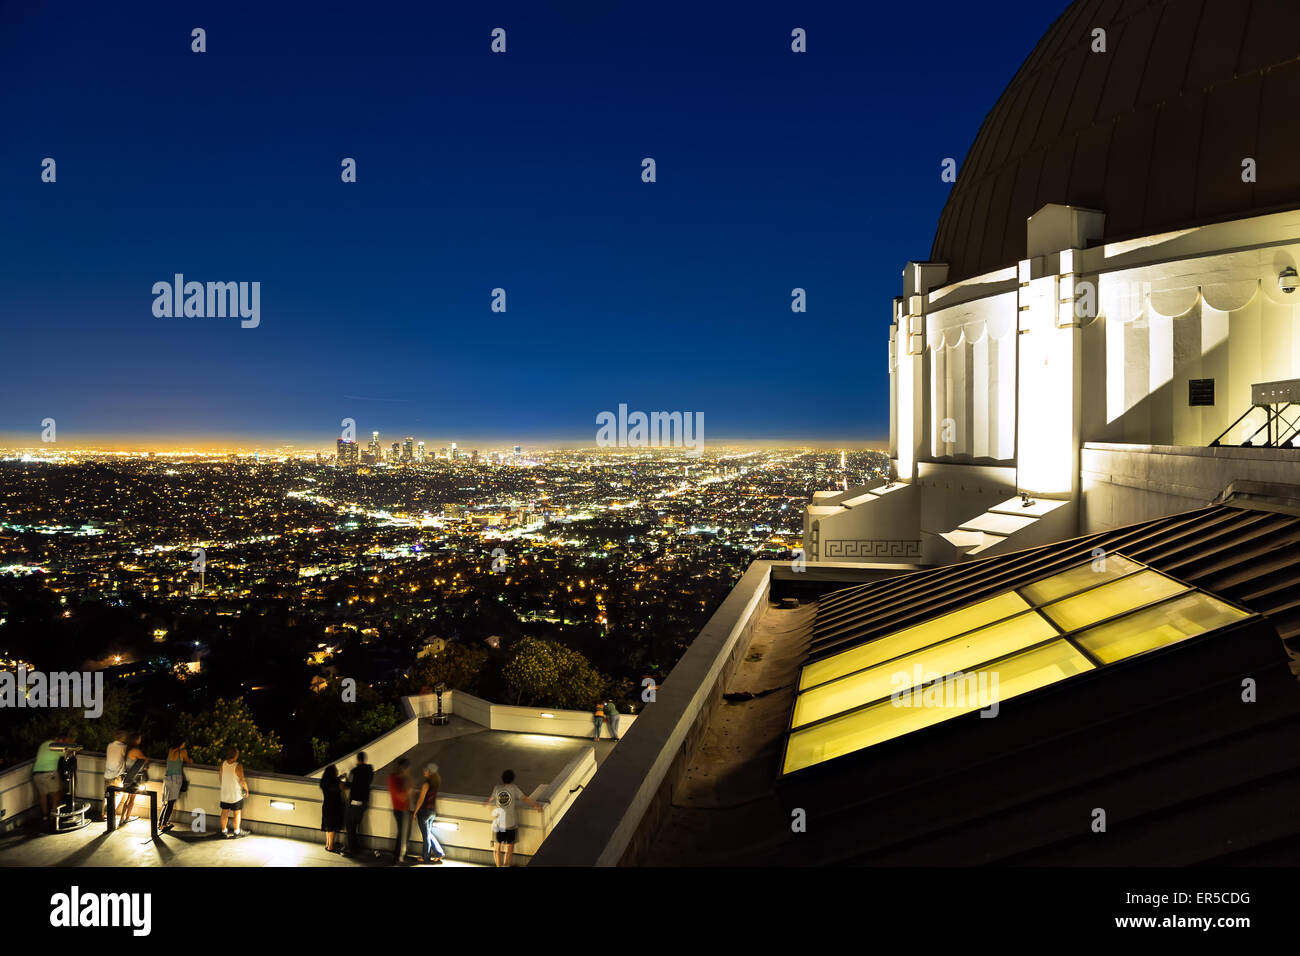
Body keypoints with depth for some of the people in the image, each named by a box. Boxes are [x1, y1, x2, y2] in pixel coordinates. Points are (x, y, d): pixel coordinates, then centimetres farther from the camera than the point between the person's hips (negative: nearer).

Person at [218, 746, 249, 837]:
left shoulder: (223, 764, -9)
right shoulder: (238, 766, -25)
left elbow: (220, 777, 5)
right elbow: (242, 781, -19)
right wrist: (246, 790, -2)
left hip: (224, 793, 5)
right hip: (236, 794, -5)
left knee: (224, 812, 18)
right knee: (237, 813, 12)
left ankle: (223, 831, 30)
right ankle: (236, 832, 22)